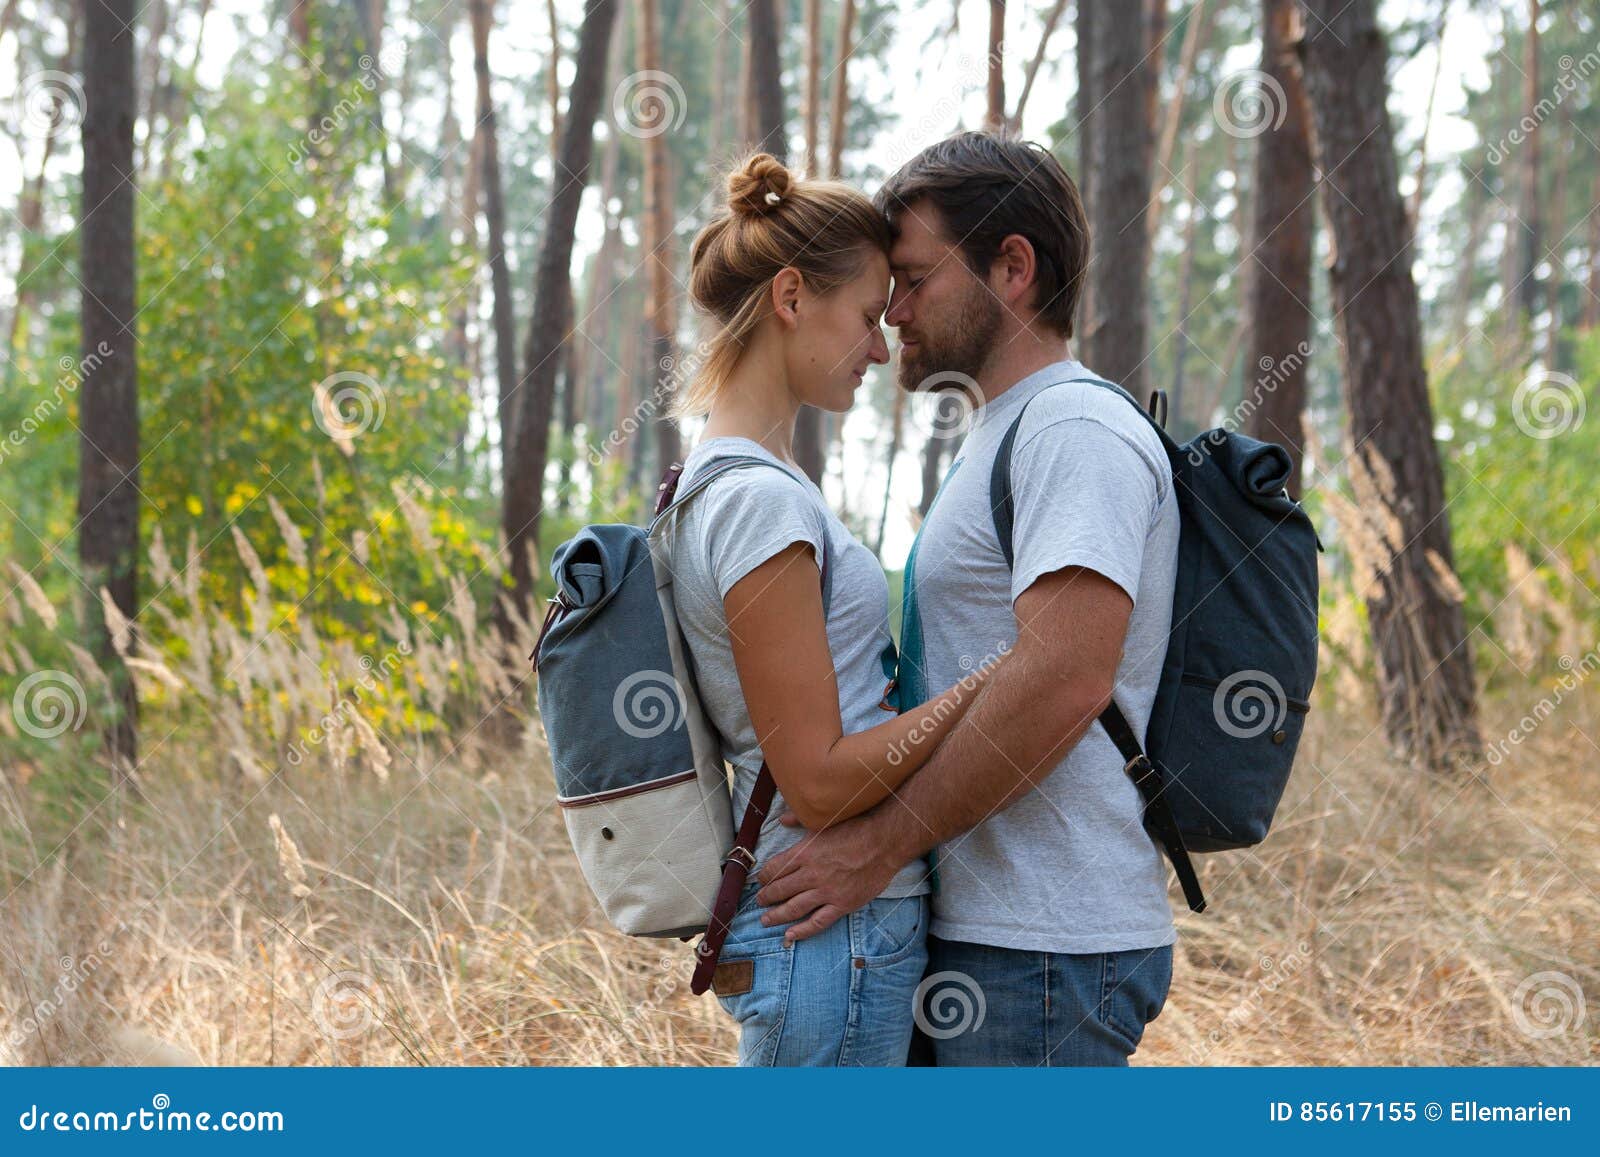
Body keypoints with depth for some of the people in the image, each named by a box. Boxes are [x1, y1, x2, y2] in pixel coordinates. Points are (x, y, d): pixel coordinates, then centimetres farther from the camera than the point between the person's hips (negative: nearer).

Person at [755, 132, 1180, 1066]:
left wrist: (880, 845, -22)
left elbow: (1066, 679, -25)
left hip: (1041, 952, -10)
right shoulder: (1003, 438, 21)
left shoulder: (1077, 432, -13)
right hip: (987, 928, 10)